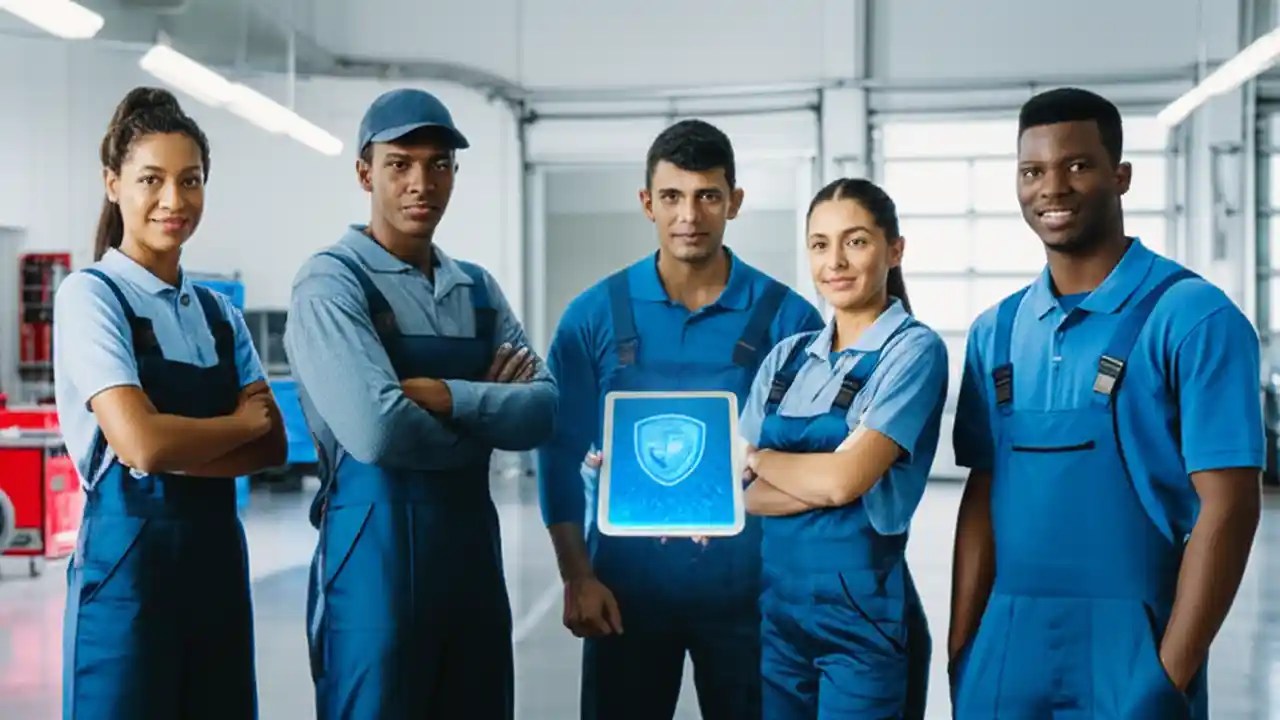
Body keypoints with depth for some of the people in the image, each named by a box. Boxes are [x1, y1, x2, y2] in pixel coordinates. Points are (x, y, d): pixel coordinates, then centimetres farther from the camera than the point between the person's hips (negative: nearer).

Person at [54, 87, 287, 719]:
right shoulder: (90, 295, -7)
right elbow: (140, 443, -19)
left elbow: (272, 446, 1)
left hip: (217, 552, 6)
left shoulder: (218, 312, 10)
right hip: (130, 554, -6)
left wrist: (175, 448, -15)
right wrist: (240, 425, -4)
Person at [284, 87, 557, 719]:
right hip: (377, 545, -6)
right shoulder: (331, 281, -8)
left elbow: (541, 410, 0)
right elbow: (375, 430, -22)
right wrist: (486, 421, -6)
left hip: (473, 545, 7)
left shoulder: (479, 288, 13)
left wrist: (445, 396, -16)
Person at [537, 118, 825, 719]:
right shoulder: (594, 315, 0)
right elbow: (562, 452, 1)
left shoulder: (787, 317, -2)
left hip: (749, 580, 0)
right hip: (626, 580, 0)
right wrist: (576, 576, -4)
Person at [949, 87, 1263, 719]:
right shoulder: (996, 332, 7)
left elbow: (1227, 507, -11)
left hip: (1130, 646, -4)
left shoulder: (1194, 317, -8)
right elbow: (983, 496, 9)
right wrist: (960, 645, 4)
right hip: (1003, 646, 4)